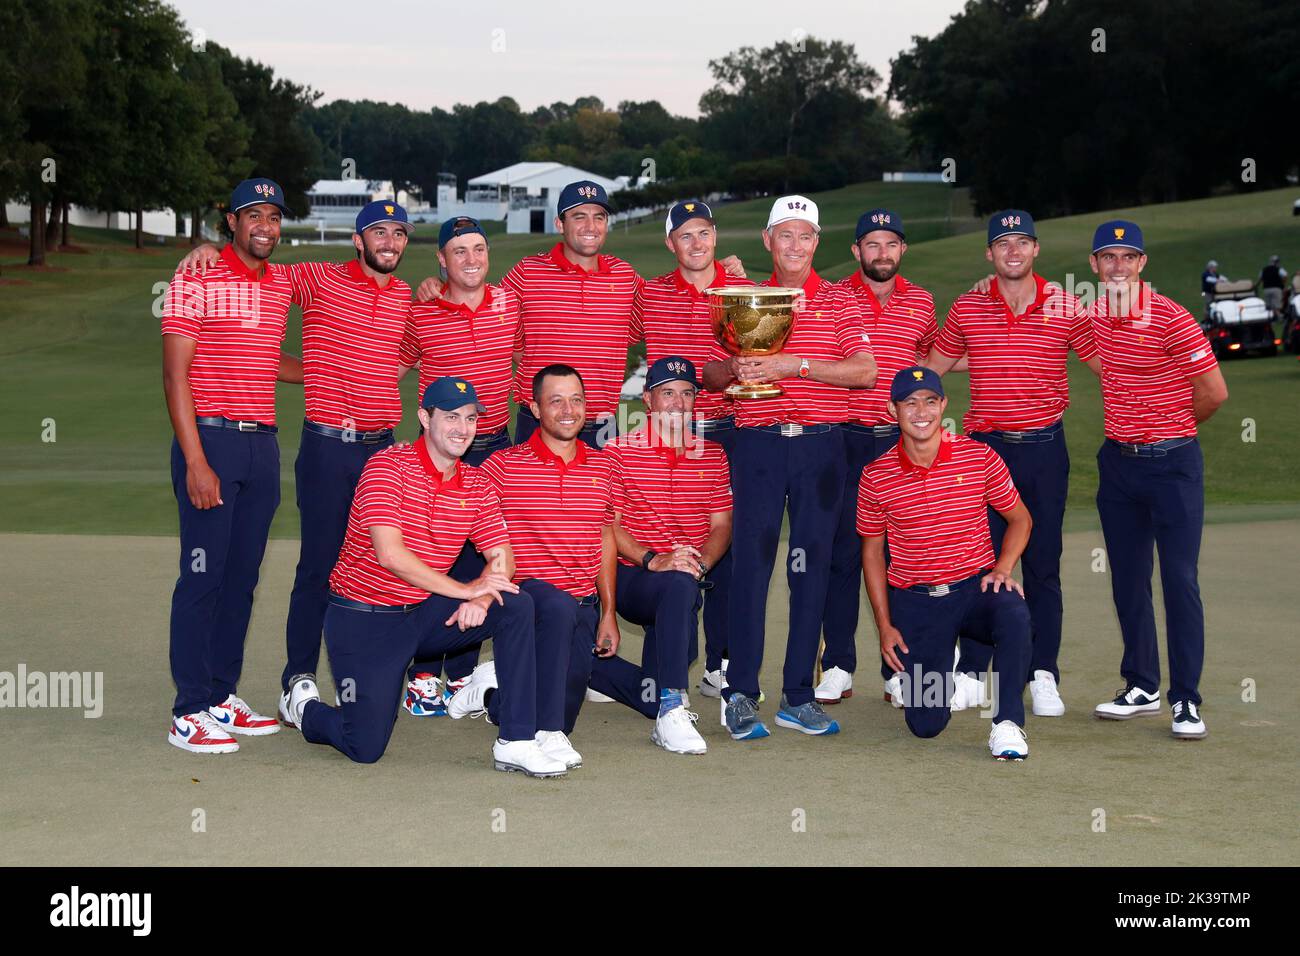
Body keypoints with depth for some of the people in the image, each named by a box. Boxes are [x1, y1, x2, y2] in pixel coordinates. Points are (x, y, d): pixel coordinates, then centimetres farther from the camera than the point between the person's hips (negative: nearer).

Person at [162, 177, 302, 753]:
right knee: (203, 575, -6)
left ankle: (222, 697, 18)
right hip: (211, 440, -6)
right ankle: (190, 713, -1)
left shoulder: (282, 284, 13)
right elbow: (175, 375, -10)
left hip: (262, 443, 6)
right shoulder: (196, 280, -6)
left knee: (242, 576, 9)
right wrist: (196, 462, -16)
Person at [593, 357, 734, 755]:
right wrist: (652, 560, -20)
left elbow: (721, 524, 9)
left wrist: (701, 563, -12)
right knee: (680, 585, -37)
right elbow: (608, 525, -4)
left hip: (686, 580, 5)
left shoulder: (712, 456, 12)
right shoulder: (619, 451, 1)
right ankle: (671, 709, -38)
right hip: (630, 578, -5)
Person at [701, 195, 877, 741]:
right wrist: (735, 369, -10)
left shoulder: (839, 303, 7)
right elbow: (711, 374, 13)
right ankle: (741, 694, 0)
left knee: (812, 568, 3)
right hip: (758, 445, 0)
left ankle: (798, 696, 9)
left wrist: (793, 364, -15)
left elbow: (864, 371, -6)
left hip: (821, 446, 0)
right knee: (750, 564, -5)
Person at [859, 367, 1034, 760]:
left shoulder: (979, 457, -4)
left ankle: (1007, 723, -20)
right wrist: (884, 626, 3)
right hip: (914, 601, 1)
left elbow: (1019, 519, 9)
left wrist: (1002, 568, -10)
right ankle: (927, 676, 32)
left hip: (975, 587, 0)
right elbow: (872, 550, 8)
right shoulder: (875, 476, -3)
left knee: (1013, 614, -37)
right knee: (925, 724, -6)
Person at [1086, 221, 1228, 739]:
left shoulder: (1170, 318, -13)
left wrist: (1169, 431, 4)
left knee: (1179, 579, -5)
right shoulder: (1091, 317, 3)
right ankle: (1142, 687, 21)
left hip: (1172, 463, -6)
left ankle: (1186, 701, -1)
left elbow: (1214, 391, -8)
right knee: (1127, 578, 10)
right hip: (1117, 460, 6)